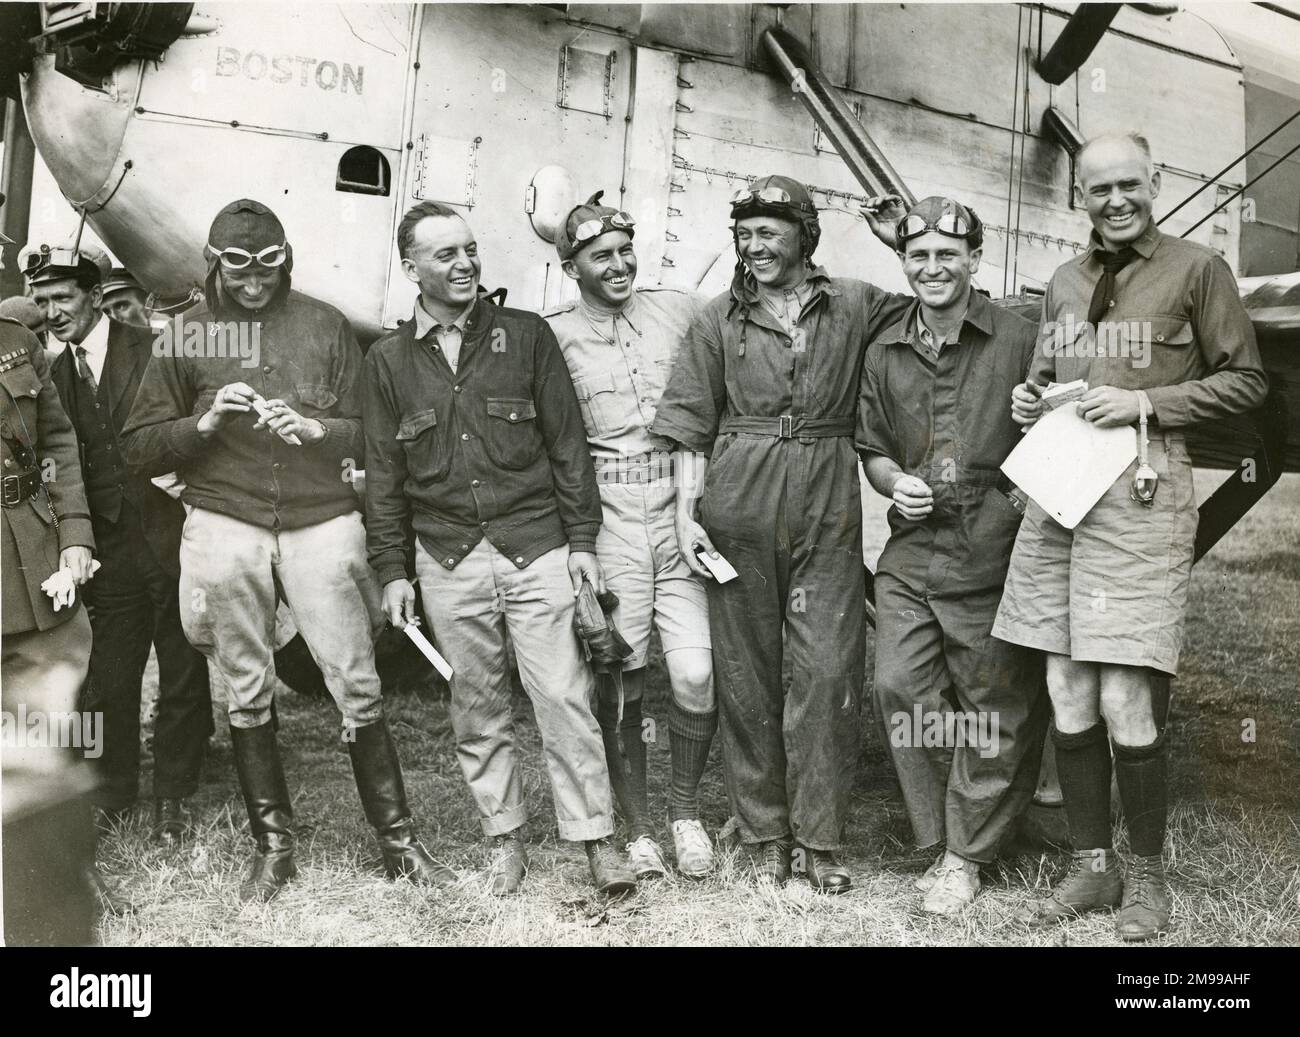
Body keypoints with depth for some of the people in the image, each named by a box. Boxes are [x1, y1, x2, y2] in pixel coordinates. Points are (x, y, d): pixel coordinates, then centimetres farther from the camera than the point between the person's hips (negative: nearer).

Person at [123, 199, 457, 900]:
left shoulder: (325, 325, 7)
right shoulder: (186, 334, 7)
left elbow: (368, 432, 6)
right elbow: (140, 446, 5)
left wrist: (316, 429, -13)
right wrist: (205, 422, -12)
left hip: (321, 522, -1)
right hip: (225, 524, 1)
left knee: (357, 687, -1)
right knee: (246, 693, 8)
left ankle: (397, 839, 12)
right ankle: (273, 844, 21)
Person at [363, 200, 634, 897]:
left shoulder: (526, 335, 3)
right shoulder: (389, 360, 7)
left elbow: (566, 442, 4)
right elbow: (383, 473, 10)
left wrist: (581, 539, -1)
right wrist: (391, 569, 5)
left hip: (536, 550, -2)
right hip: (448, 561, 2)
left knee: (564, 698, -4)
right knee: (477, 708, 9)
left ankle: (596, 838, 7)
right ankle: (505, 837, 23)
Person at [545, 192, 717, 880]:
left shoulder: (679, 310, 8)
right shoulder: (552, 335, 2)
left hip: (679, 512, 1)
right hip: (605, 521, -1)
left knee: (696, 677, -8)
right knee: (617, 687, 3)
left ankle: (685, 810, 17)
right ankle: (638, 829, 21)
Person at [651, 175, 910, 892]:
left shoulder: (856, 306, 9)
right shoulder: (719, 320, 9)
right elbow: (691, 424, 6)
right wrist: (686, 513, -2)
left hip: (829, 510, 0)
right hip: (737, 509, 1)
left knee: (828, 669, -4)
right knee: (746, 671, 4)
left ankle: (819, 837, 6)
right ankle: (765, 833, 15)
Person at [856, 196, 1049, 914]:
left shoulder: (1020, 341, -2)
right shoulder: (884, 353, 12)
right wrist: (894, 481, 0)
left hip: (994, 551, -4)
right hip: (912, 551, 4)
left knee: (991, 705, 3)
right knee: (901, 687, -1)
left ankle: (966, 856, 18)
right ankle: (941, 838, 17)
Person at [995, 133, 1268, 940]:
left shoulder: (1197, 268, 3)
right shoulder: (1066, 280, 17)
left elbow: (1246, 380, 2)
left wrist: (1146, 403, -9)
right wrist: (1031, 399, 6)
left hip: (1140, 496, -5)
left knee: (1122, 700, -7)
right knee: (1067, 697, 5)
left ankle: (1147, 873, 14)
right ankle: (1093, 866, 20)